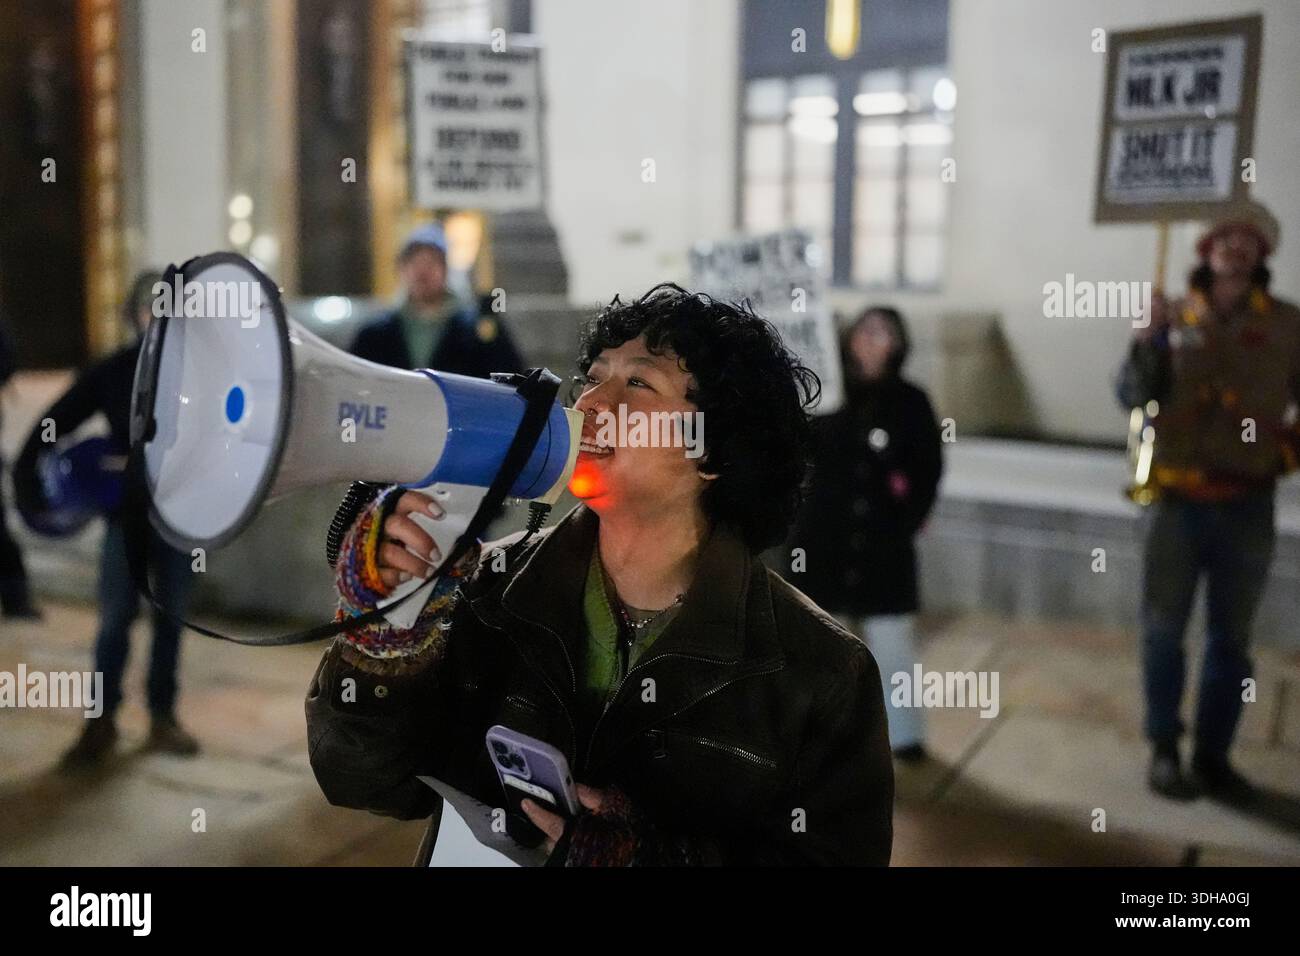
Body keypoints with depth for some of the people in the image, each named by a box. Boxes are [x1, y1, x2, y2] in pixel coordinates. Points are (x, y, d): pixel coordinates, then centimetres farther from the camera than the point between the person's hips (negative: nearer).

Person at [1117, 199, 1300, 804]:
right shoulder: (1173, 319, 0)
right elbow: (1134, 397, -6)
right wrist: (1147, 343, -23)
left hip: (1247, 508, 1)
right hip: (1178, 503, -1)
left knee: (1231, 639, 11)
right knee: (1163, 631, 5)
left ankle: (1213, 754, 24)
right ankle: (1165, 751, 19)